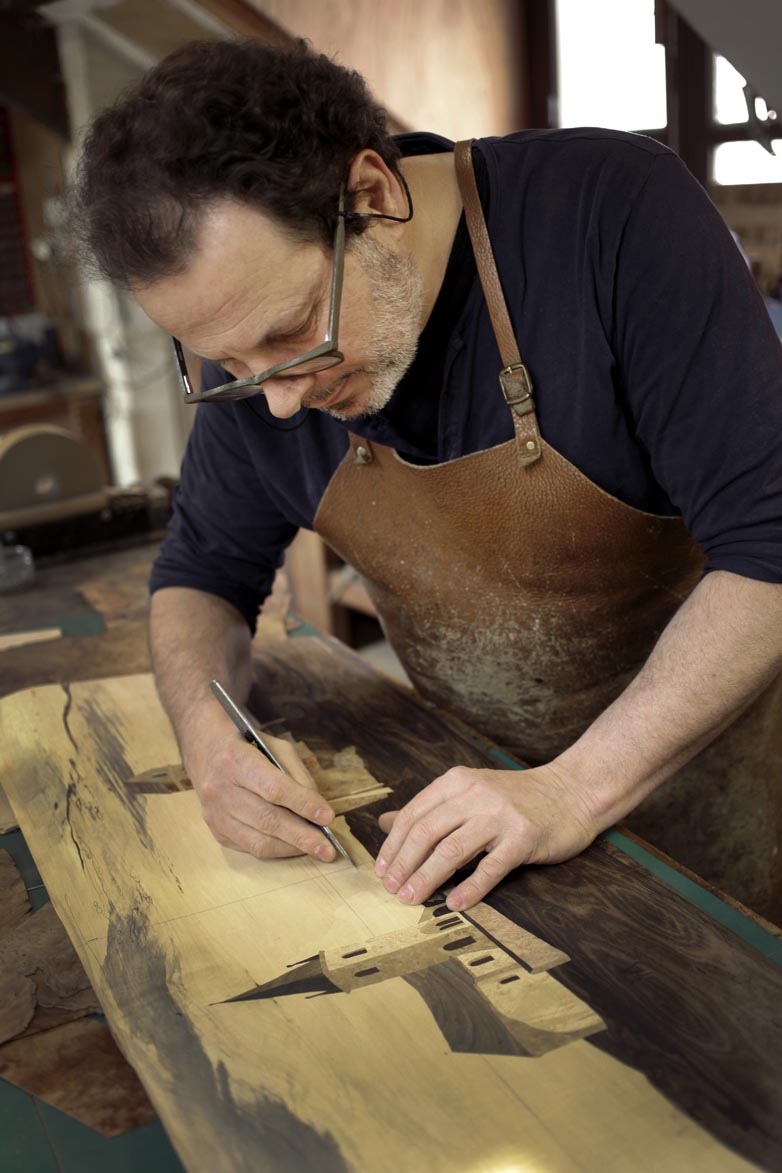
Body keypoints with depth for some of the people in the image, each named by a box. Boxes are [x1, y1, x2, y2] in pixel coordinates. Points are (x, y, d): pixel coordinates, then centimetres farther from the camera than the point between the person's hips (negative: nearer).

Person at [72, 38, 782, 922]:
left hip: (692, 744, -3)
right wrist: (205, 729, -20)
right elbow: (201, 575, 0)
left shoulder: (617, 213, -26)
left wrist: (579, 787, -33)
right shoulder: (256, 339, -11)